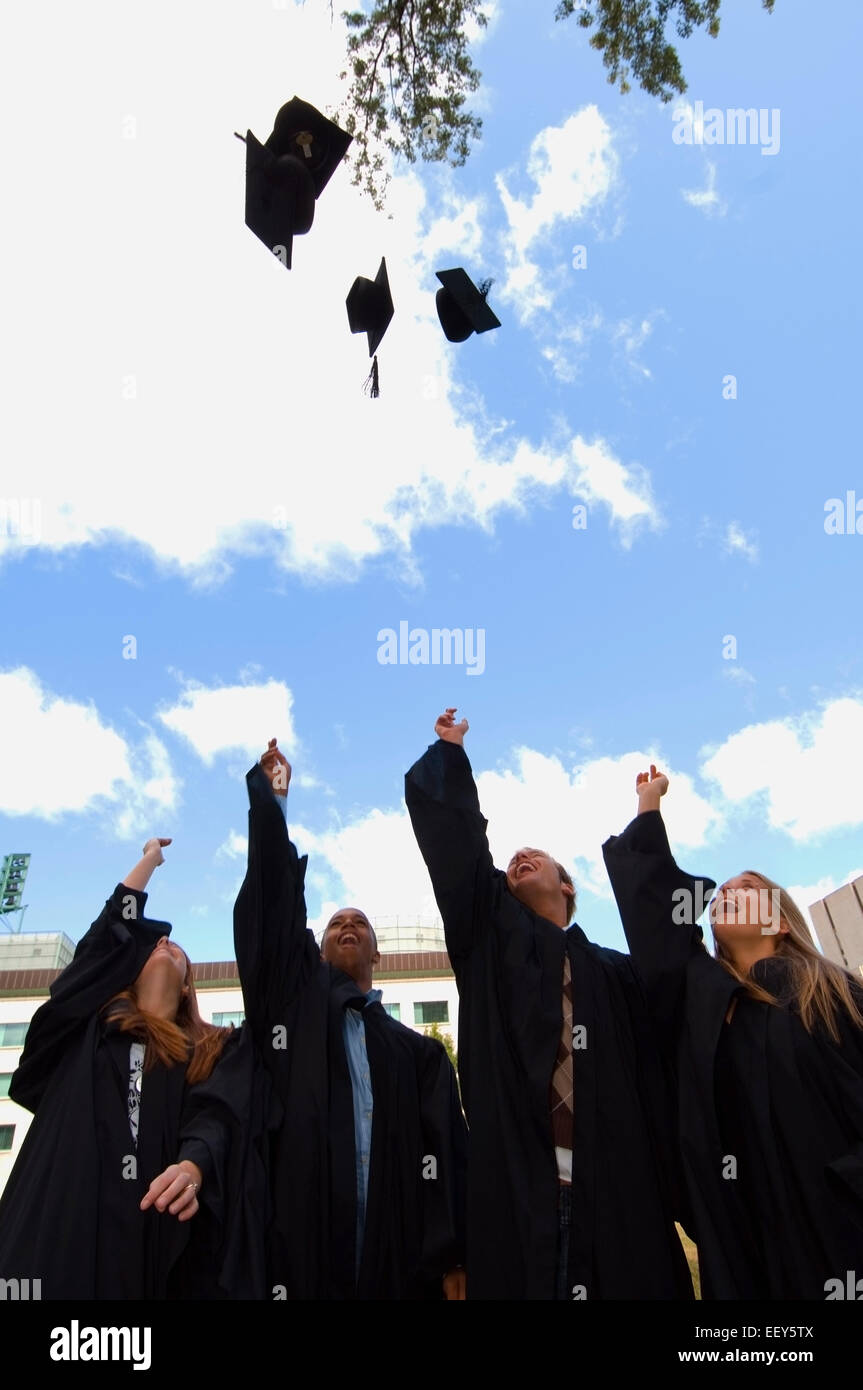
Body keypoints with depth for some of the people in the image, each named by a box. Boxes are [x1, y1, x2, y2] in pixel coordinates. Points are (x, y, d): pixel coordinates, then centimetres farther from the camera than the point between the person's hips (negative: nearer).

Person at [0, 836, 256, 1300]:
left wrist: (191, 1168, -25)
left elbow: (216, 1118, -2)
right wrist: (150, 858, 24)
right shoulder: (90, 1024, 18)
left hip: (156, 1226, 0)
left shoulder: (217, 1051, 16)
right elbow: (116, 925, 12)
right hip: (65, 1215, 1)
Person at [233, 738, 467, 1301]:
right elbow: (275, 899, 5)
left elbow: (448, 1152, 6)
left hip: (398, 1263, 1)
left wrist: (454, 1258, -7)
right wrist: (272, 795, 4)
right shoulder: (296, 999, 12)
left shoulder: (419, 1051, 15)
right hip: (298, 1253, -1)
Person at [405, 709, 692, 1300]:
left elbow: (655, 1086, 6)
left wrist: (671, 1194, -5)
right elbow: (458, 857, 4)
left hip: (615, 1188, 1)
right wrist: (451, 754, 6)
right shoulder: (492, 944, 14)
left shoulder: (616, 973, 15)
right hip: (518, 1187, 0)